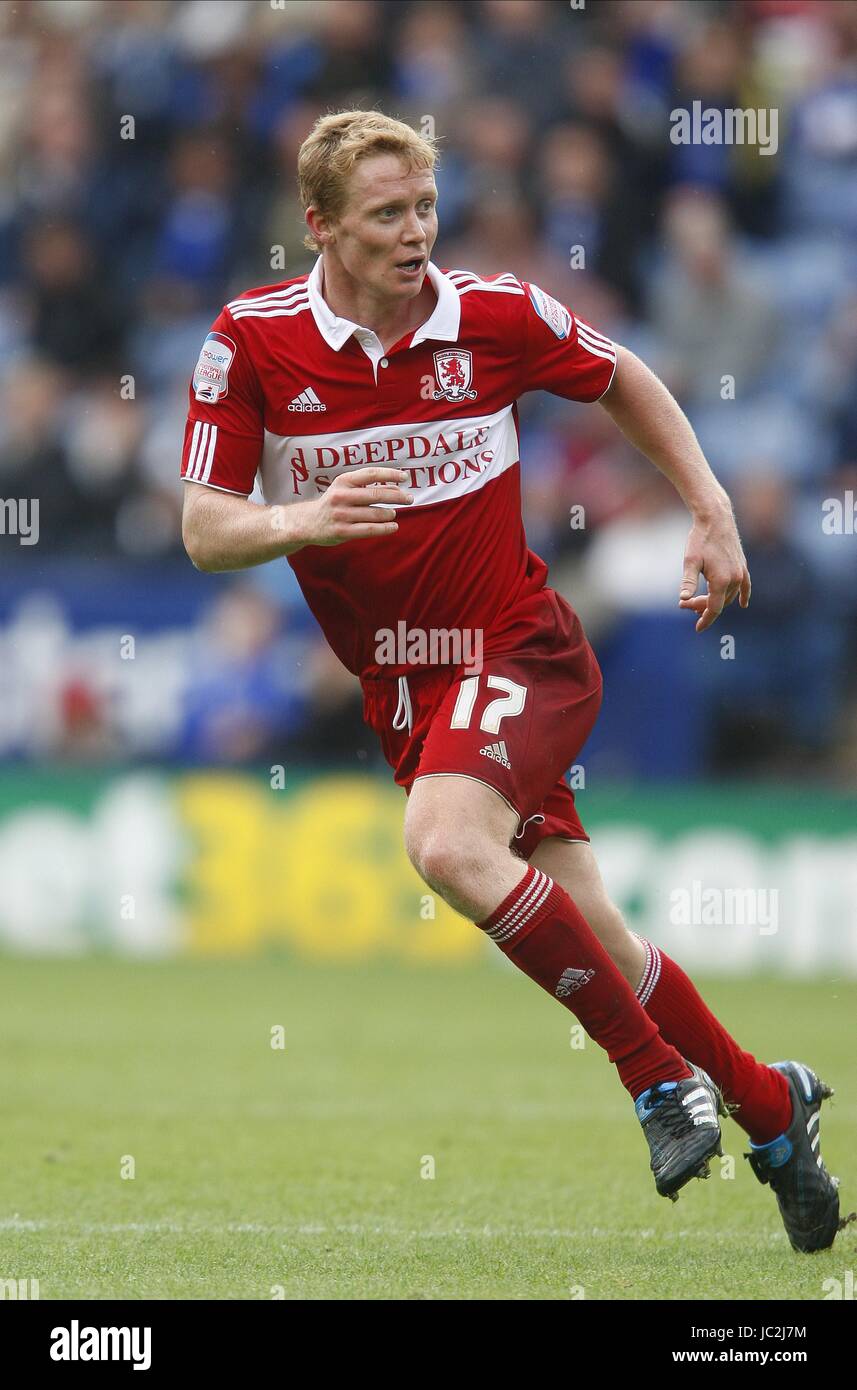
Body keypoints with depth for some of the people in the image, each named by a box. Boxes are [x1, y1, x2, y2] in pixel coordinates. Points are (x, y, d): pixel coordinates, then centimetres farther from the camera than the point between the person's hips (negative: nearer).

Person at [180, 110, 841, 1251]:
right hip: (399, 686, 3)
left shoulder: (497, 315, -8)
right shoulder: (251, 341, -7)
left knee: (449, 847, -32)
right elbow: (203, 531, -7)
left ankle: (659, 1072, -18)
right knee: (594, 951, 3)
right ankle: (768, 1104, 26)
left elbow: (623, 381, 11)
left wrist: (713, 512, 5)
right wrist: (305, 522, -27)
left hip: (518, 647, -3)